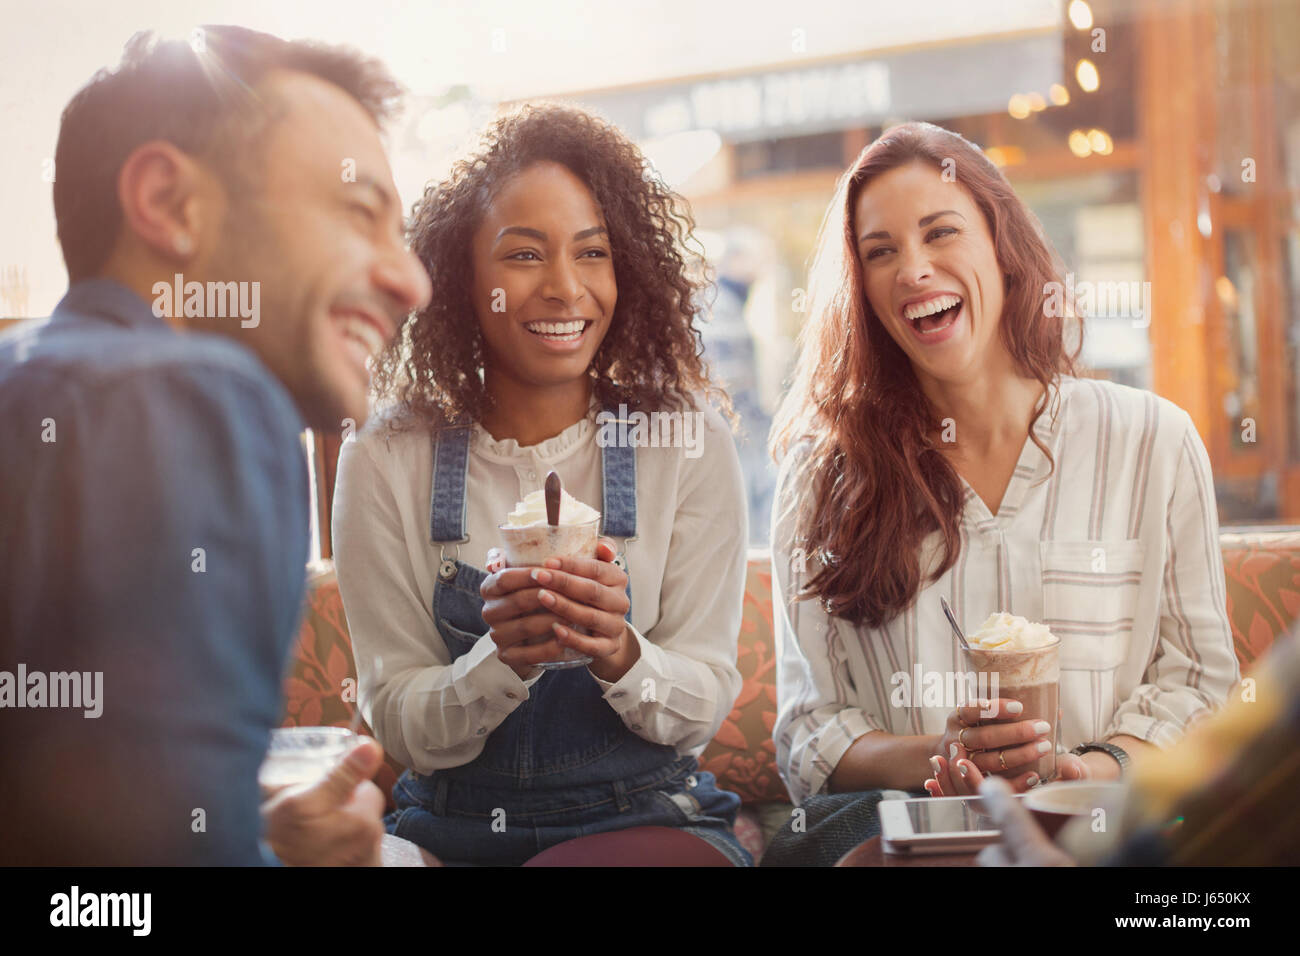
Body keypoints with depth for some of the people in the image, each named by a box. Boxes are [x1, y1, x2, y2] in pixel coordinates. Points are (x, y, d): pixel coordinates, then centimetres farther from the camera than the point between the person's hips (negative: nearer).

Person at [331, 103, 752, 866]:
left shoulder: (689, 443, -3)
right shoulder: (387, 465, -3)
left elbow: (707, 706, -2)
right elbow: (401, 725, -2)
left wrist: (621, 655, -23)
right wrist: (500, 659, -23)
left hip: (649, 821, 0)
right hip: (452, 826, 1)